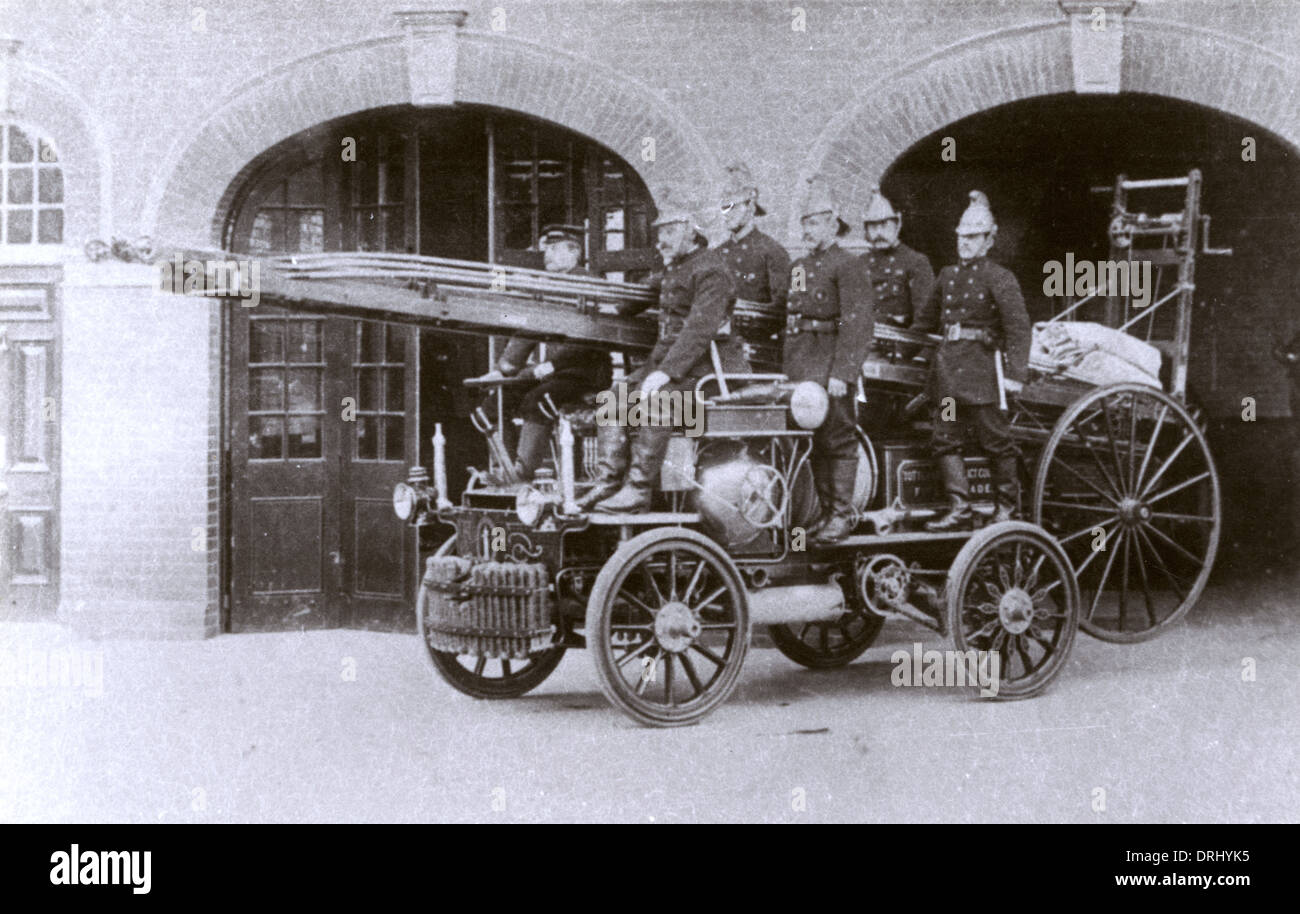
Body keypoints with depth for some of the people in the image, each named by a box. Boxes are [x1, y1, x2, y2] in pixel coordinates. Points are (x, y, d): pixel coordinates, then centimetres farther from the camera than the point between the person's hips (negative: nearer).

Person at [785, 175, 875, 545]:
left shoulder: (847, 265, -6)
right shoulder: (799, 267, 18)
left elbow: (858, 323, -14)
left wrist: (841, 373, -20)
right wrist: (788, 369, 14)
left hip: (831, 363, -7)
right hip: (801, 366, 8)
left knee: (837, 438, -5)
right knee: (814, 440, 10)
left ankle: (842, 514, -1)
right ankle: (826, 511, 17)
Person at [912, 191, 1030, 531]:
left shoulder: (1000, 278, -4)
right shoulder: (948, 275, 15)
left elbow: (1018, 327, -9)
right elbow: (927, 319, 24)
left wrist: (1015, 373, -16)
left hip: (981, 364, -6)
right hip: (948, 364, 6)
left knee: (995, 439, 1)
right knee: (945, 439, 0)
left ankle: (1008, 505, 14)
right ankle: (959, 509, 2)